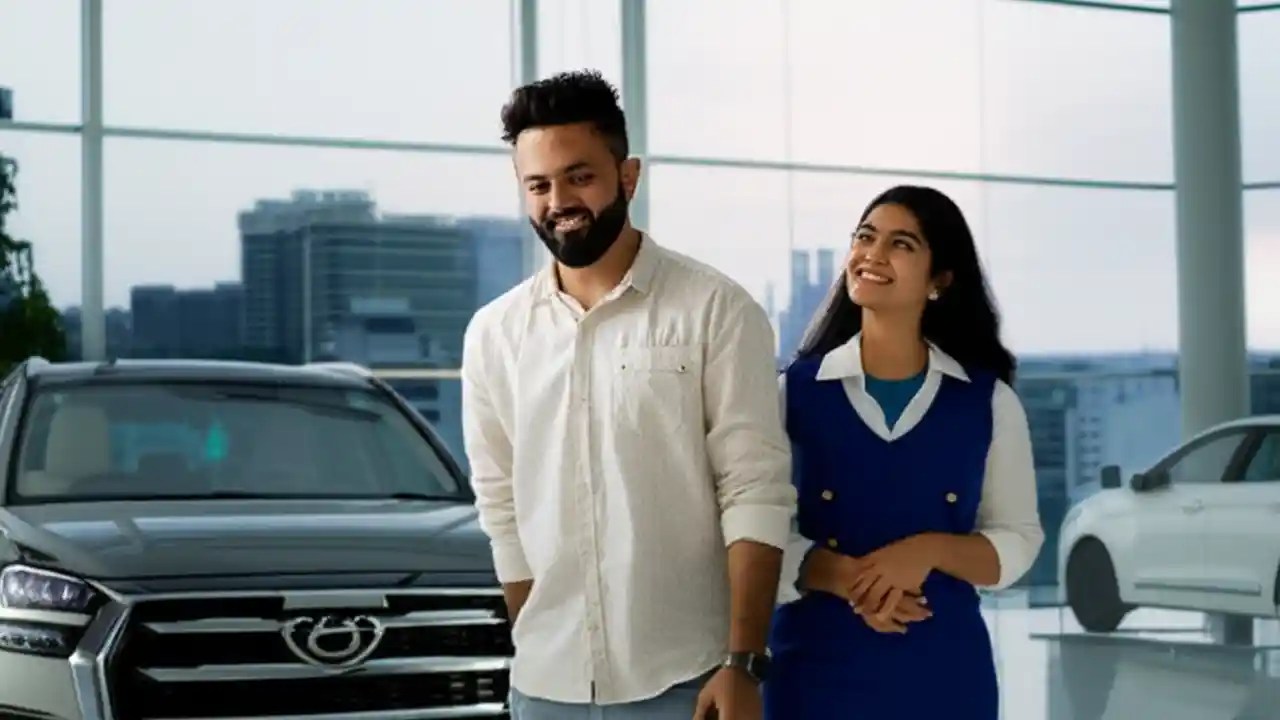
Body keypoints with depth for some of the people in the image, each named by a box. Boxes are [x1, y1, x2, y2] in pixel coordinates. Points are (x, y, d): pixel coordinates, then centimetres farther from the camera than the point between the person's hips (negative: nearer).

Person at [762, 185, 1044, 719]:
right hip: (820, 668, 0)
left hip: (944, 673, 1)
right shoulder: (794, 391, 1)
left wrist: (929, 551, -14)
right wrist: (844, 578, -18)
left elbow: (1019, 540, 4)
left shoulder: (989, 400, 3)